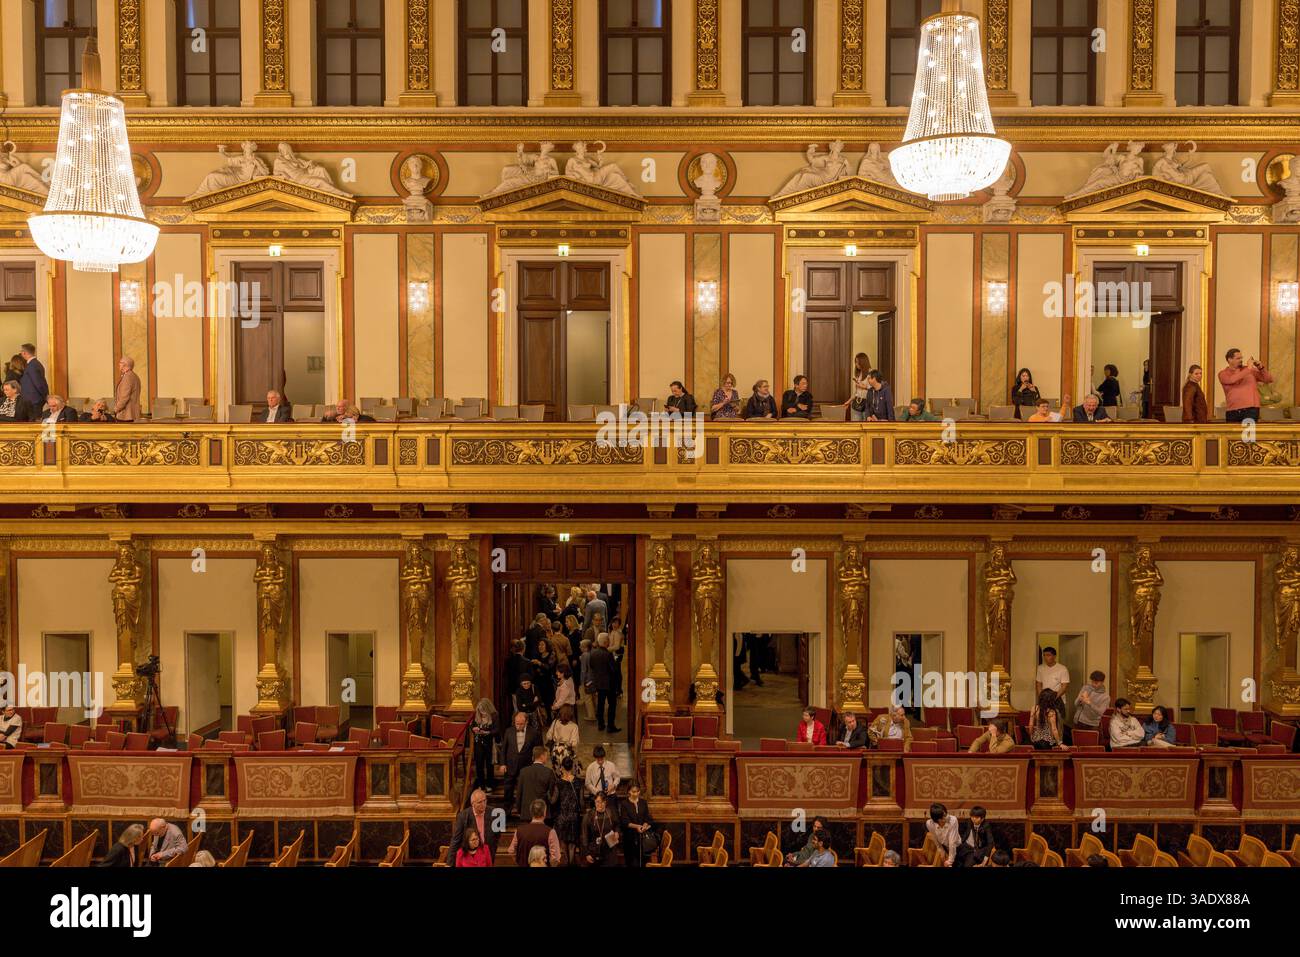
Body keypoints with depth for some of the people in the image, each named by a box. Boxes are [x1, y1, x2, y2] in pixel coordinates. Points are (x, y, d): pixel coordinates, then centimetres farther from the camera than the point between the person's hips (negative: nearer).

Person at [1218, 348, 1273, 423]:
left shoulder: (1251, 370, 11)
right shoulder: (1223, 373, 3)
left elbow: (1269, 379, 9)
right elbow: (1232, 380, -19)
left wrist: (1261, 368, -7)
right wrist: (1248, 369, -15)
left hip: (1251, 410, 0)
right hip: (1233, 412, 0)